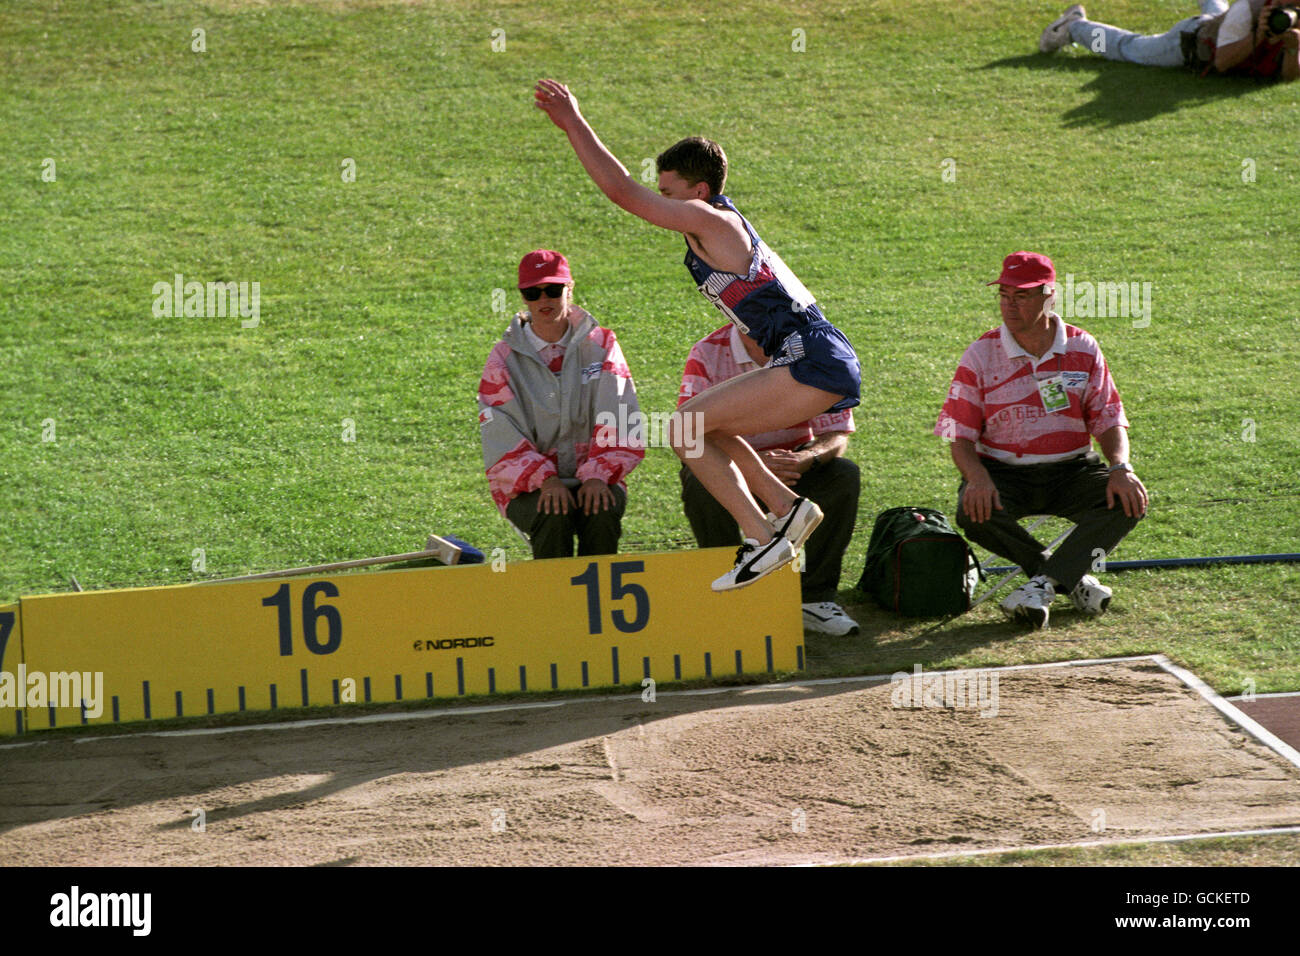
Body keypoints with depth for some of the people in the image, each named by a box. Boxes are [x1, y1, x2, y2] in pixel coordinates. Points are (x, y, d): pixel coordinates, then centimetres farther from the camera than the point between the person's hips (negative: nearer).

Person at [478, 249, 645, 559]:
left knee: (603, 510, -31)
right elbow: (503, 439, -5)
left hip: (593, 477, 1)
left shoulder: (601, 345, 6)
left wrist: (598, 476, -18)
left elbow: (619, 421, -2)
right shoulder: (504, 357, 3)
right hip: (527, 484, -1)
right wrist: (545, 480, -21)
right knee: (553, 516, -32)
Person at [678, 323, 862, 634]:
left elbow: (837, 434, -12)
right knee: (701, 483, -34)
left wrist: (804, 459, -37)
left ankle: (813, 597, -17)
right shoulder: (708, 355, -15)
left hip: (793, 463, 2)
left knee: (844, 474, -26)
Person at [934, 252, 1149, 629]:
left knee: (1128, 502, -26)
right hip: (1003, 472, -1)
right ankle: (1070, 578, -17)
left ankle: (1043, 584, -29)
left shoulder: (1082, 349, 2)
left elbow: (1110, 421, 3)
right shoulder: (981, 355, -3)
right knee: (974, 512, -33)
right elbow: (960, 437, -6)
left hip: (1071, 470, 1)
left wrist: (1122, 469, -18)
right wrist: (978, 477, -27)